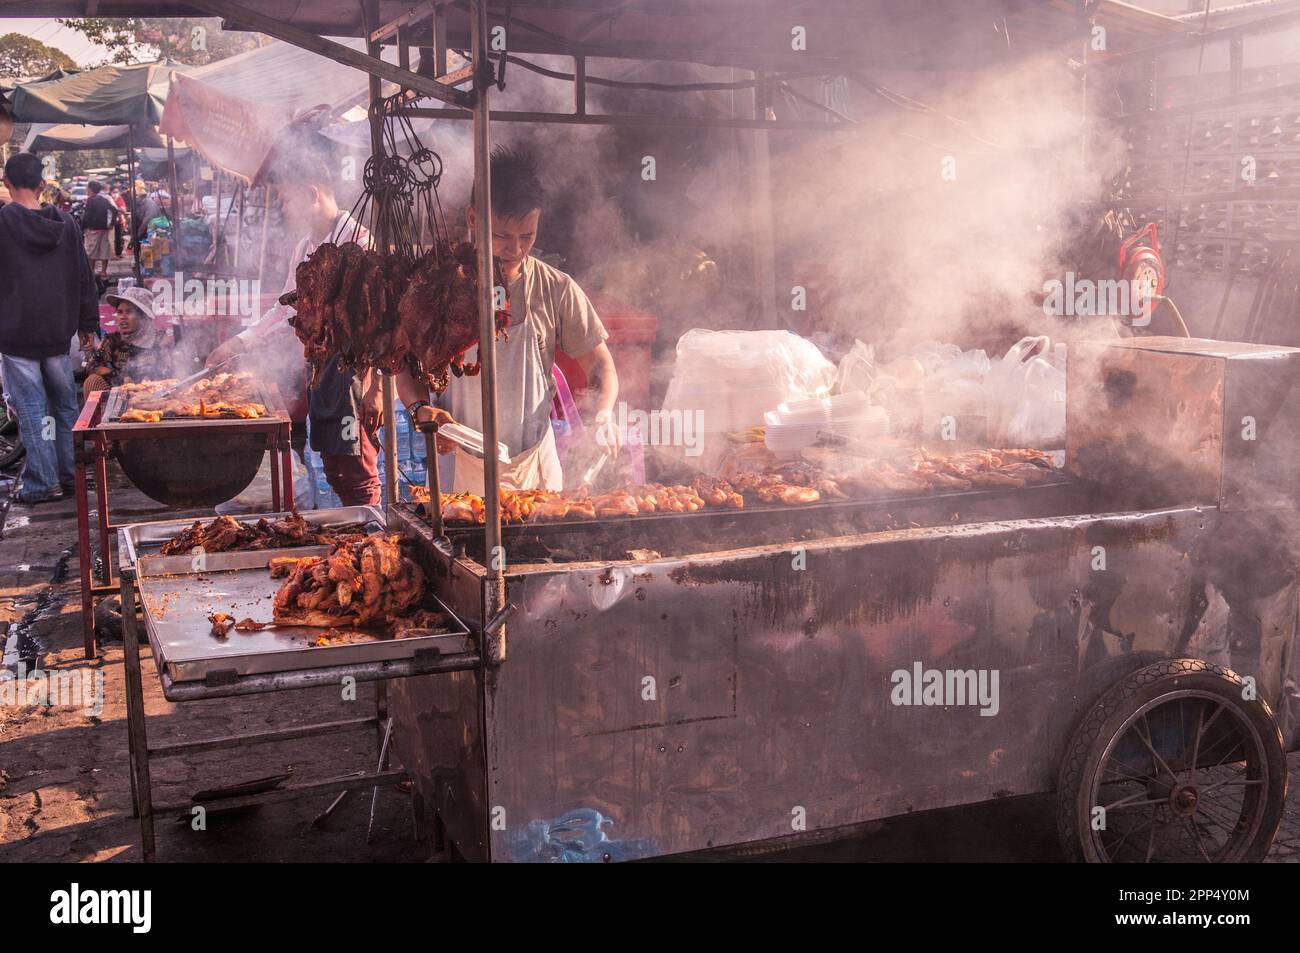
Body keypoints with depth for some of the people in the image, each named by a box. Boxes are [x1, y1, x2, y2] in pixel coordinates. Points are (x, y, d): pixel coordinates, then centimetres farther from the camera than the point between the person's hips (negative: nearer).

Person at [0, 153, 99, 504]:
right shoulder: (65, 222, 1)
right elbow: (84, 277, 7)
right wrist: (88, 324, 13)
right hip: (58, 331, 4)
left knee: (31, 408, 1)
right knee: (64, 404, 14)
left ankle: (41, 482, 3)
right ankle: (69, 475, 19)